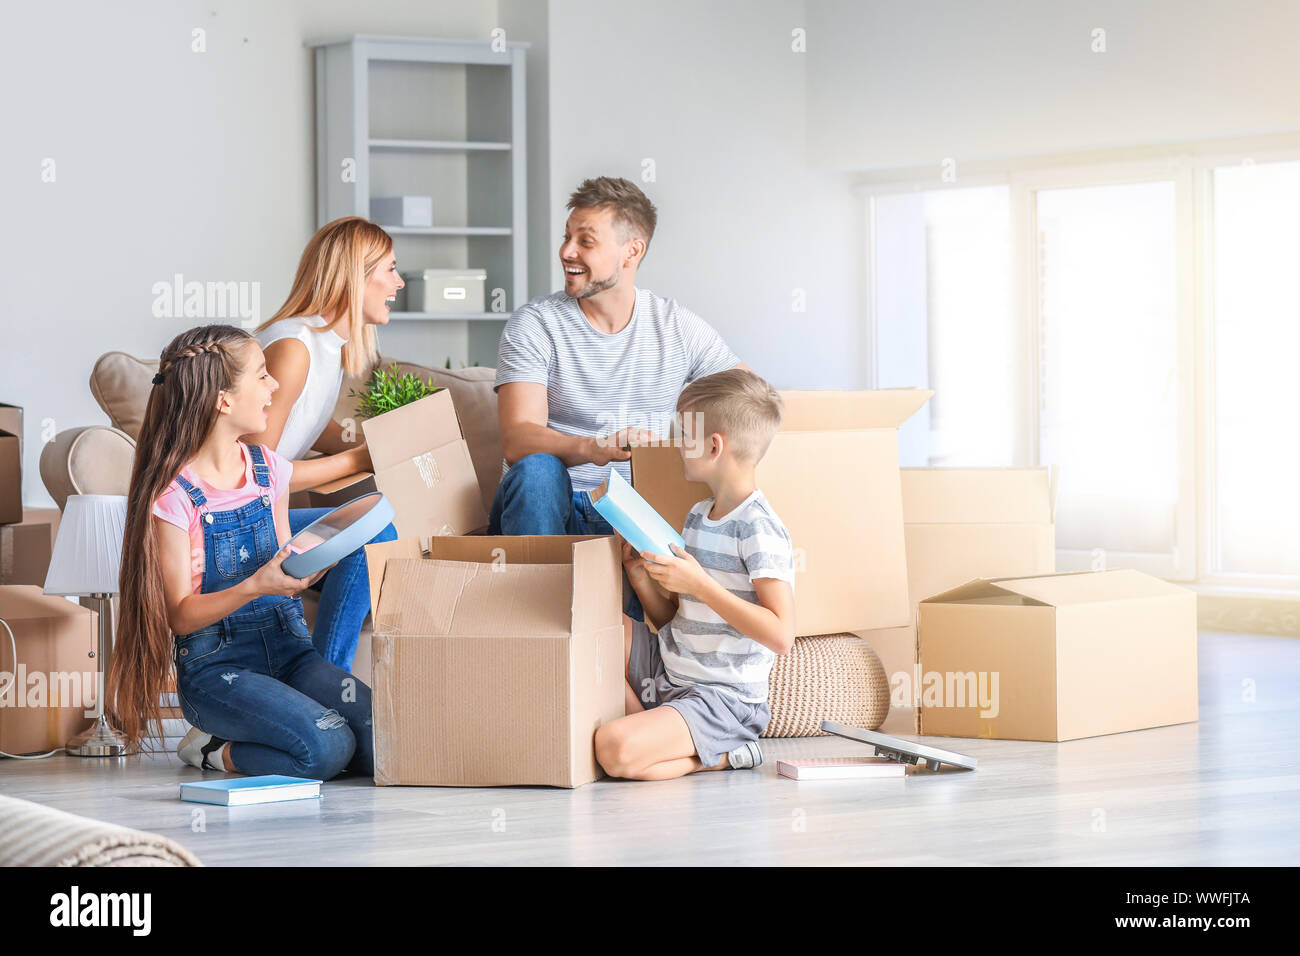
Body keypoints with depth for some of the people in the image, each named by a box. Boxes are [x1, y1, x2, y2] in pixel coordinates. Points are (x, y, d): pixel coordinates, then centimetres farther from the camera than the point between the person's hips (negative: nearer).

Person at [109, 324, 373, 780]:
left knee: (380, 739, -19)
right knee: (326, 750, -30)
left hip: (287, 645, 6)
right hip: (216, 665, -6)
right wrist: (253, 587, -28)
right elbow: (181, 616, -12)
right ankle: (215, 750, -1)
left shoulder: (269, 469, 8)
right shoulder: (174, 495, -11)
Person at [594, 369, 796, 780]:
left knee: (616, 752, -30)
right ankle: (644, 724, 0)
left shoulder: (760, 530, -17)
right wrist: (643, 580, -4)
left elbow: (780, 636, -26)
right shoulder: (698, 516, 12)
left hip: (720, 697, -9)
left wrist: (699, 584, -25)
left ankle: (722, 755, -4)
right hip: (669, 670, 9)